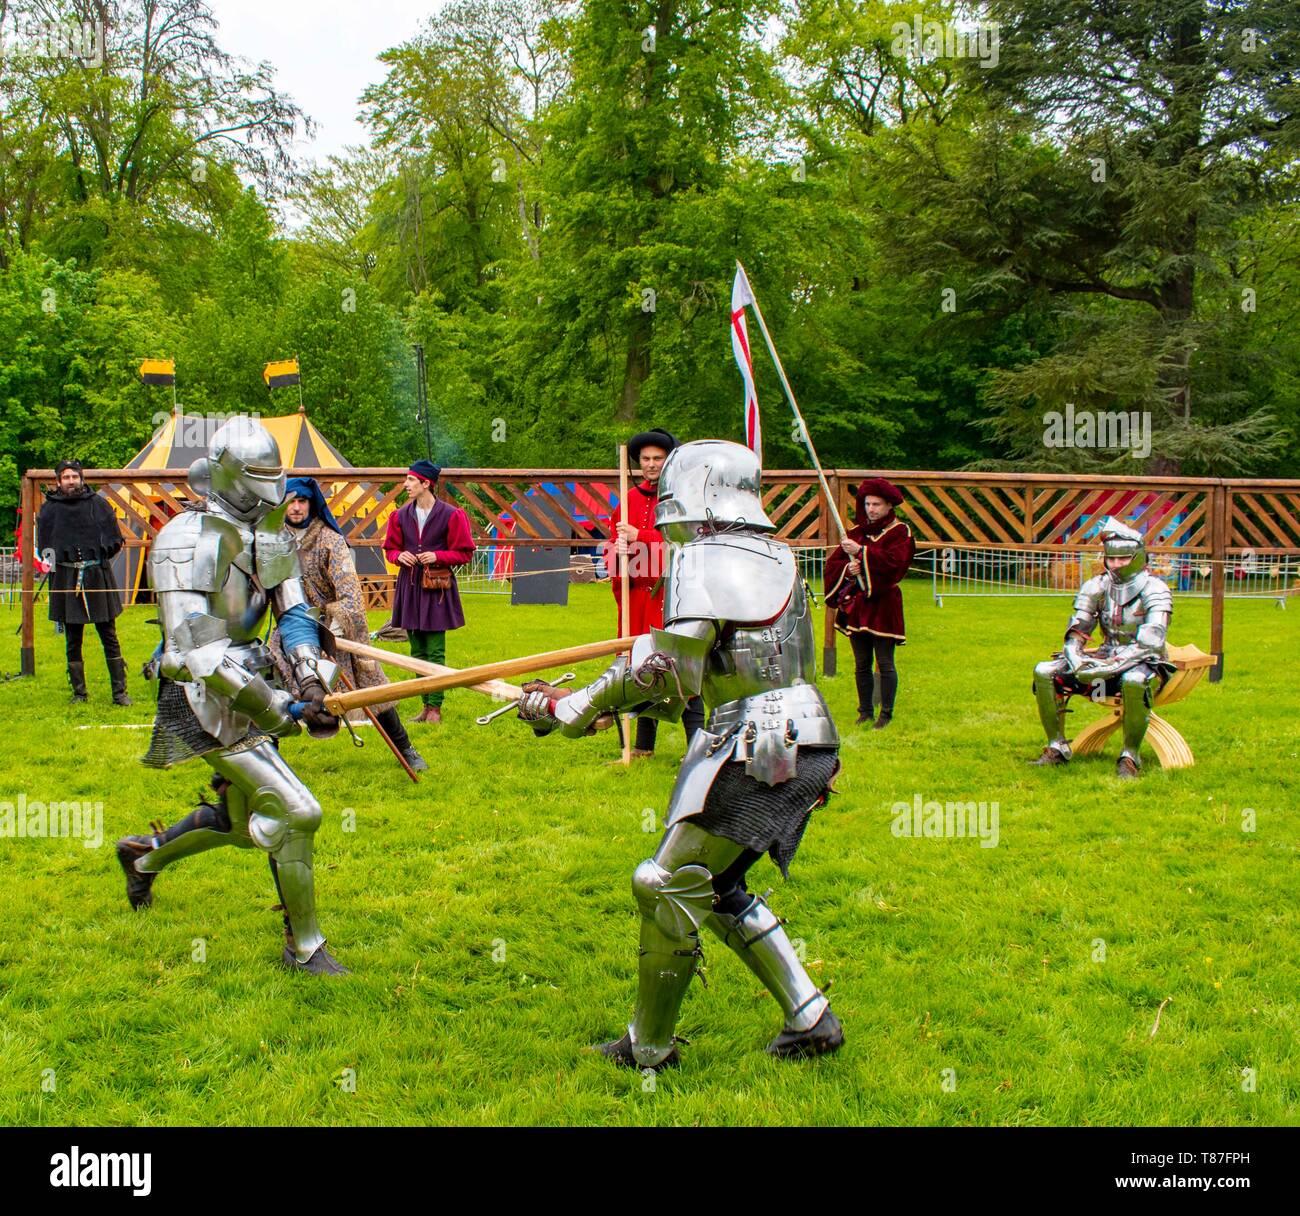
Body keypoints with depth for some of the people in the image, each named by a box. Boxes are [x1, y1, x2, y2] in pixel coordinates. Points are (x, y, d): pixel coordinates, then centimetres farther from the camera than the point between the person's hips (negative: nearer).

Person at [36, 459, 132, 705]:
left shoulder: (97, 503, 4)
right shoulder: (49, 508, 4)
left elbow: (115, 540, 8)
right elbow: (44, 548, 10)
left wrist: (98, 555, 1)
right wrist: (53, 559, -1)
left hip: (99, 577, 0)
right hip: (66, 581, 0)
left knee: (109, 637, 1)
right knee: (73, 641, 6)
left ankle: (119, 692, 5)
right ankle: (78, 692, 15)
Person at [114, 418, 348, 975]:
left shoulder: (272, 536, 6)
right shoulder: (187, 543, -20)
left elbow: (295, 614, 4)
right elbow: (198, 654, -25)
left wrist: (312, 683, -16)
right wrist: (280, 709, -28)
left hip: (248, 683, 9)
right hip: (206, 700, -9)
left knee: (242, 821, 22)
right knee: (295, 814, -13)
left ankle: (144, 854, 50)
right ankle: (303, 946, 2)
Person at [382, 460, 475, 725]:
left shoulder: (451, 515, -6)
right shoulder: (401, 515, 6)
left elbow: (464, 553, -2)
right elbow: (390, 548, 16)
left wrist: (437, 556, -16)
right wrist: (399, 556, -6)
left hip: (437, 587, -5)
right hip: (410, 586, 5)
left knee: (435, 652, -4)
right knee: (417, 651, 9)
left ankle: (435, 707, 2)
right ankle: (425, 705, 17)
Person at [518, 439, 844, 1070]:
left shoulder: (703, 559, -10)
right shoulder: (777, 558, 16)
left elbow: (668, 674, -16)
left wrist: (573, 707, -8)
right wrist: (626, 701, 19)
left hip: (752, 750, -9)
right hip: (806, 749, 9)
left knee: (667, 886, 2)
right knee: (717, 888, 21)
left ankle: (649, 1046, 11)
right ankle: (810, 1018, 19)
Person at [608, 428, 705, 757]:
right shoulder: (630, 499, 15)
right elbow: (614, 547, 19)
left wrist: (638, 536, -16)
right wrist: (619, 551, -4)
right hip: (637, 596, 5)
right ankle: (644, 744, 20)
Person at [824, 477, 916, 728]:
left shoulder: (899, 532, -2)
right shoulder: (856, 532, 11)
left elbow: (893, 561, -20)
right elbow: (833, 562, 7)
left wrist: (861, 552, -24)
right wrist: (847, 568, -14)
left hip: (883, 604, -5)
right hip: (855, 604, 5)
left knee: (885, 664, -2)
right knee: (861, 665, 10)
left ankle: (886, 714, 5)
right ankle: (865, 711, 18)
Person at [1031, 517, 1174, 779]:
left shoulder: (1155, 590, -14)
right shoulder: (1096, 587, 2)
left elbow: (1150, 644, -25)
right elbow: (1076, 633, 1)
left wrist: (1110, 667, -34)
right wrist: (1077, 662, -21)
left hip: (1146, 662, -5)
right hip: (1106, 658, 5)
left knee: (1134, 681, -42)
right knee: (1045, 672, -12)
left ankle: (1130, 758, -27)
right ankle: (1056, 748, -3)